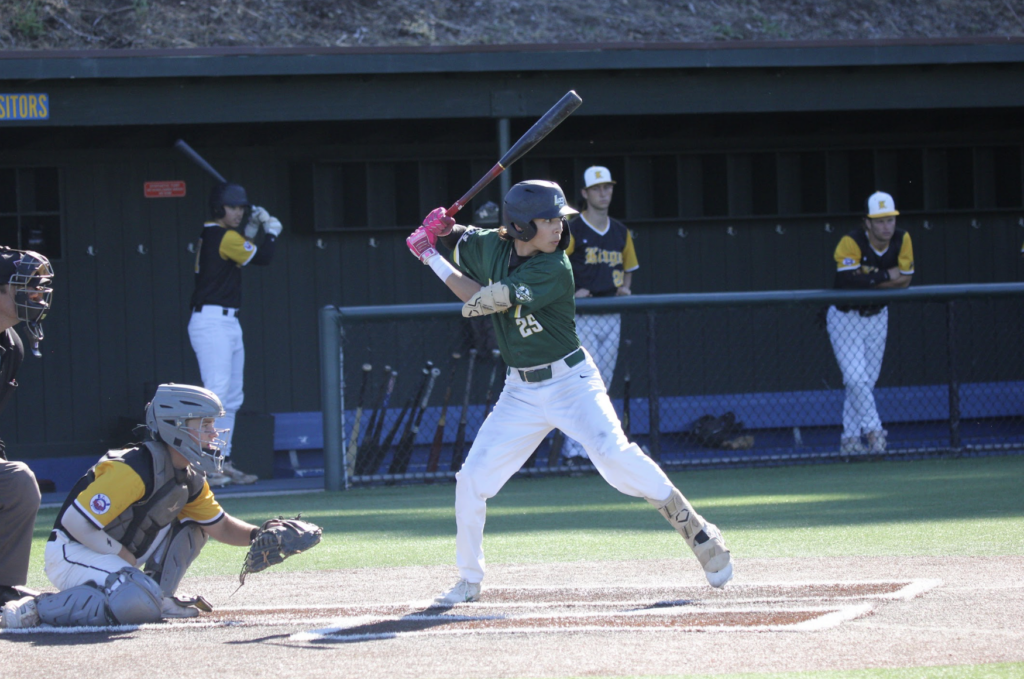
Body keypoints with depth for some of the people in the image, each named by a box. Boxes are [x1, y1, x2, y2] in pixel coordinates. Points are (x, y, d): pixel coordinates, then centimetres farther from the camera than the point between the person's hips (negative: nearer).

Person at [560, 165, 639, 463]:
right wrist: (570, 293, -18)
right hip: (582, 316, -6)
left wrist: (625, 288, 5)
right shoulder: (573, 231, -5)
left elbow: (628, 268, 25)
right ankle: (574, 449, -12)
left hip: (612, 314, 6)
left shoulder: (620, 232, 14)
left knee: (603, 382, 8)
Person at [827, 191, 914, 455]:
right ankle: (873, 430, -11)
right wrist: (885, 277, -29)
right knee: (856, 378, -17)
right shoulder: (851, 243, -26)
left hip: (877, 317, 5)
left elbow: (904, 279, -11)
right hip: (845, 317, -5)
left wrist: (866, 279, -21)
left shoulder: (902, 240, -10)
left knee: (868, 380, 8)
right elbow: (845, 280, -39)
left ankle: (850, 439, 15)